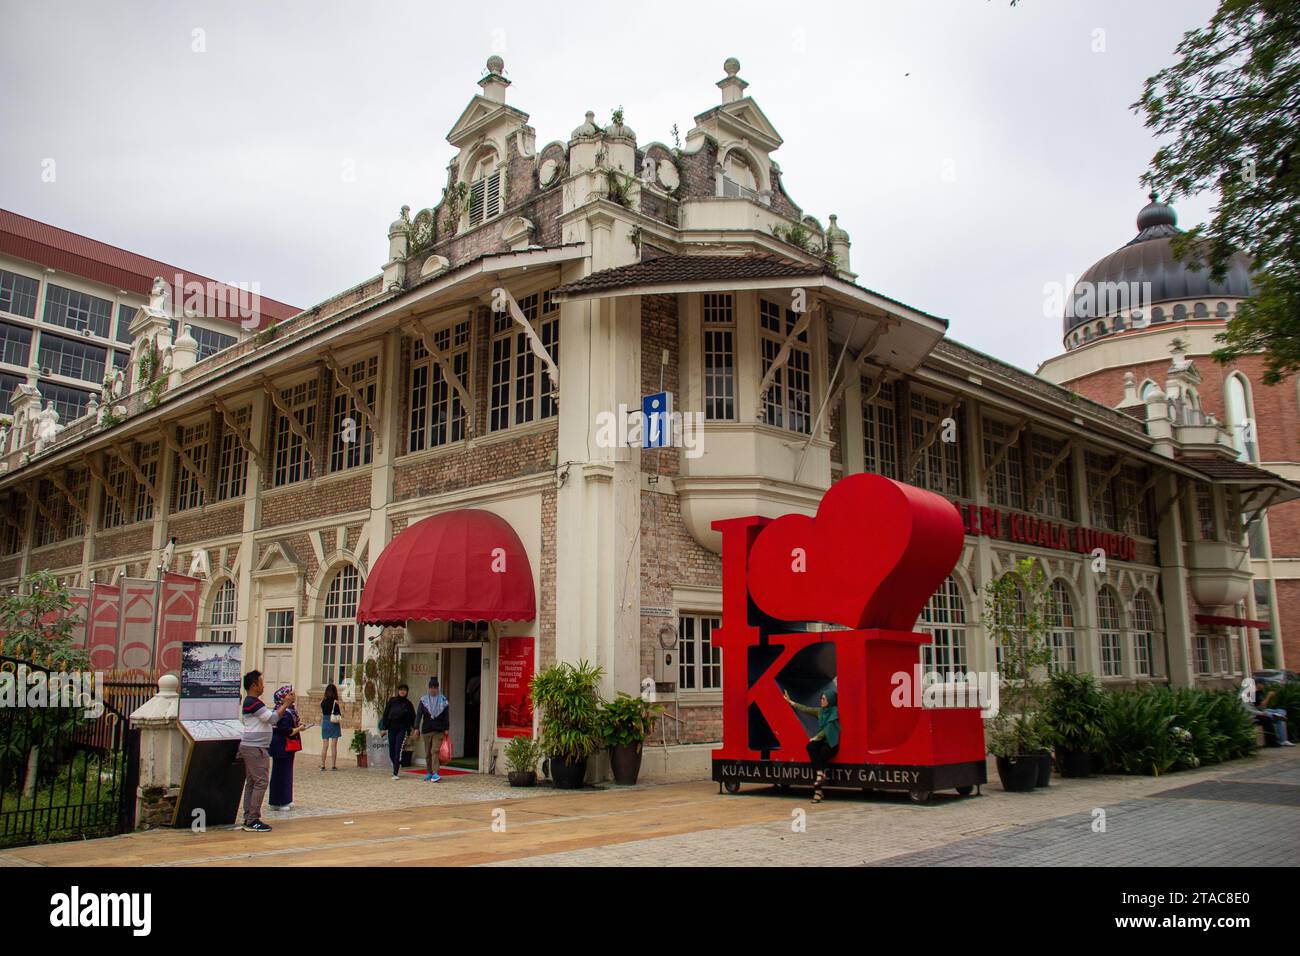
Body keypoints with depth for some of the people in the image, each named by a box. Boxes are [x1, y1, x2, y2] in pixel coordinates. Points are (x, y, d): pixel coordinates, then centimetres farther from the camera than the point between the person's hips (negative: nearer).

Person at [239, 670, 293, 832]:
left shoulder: (250, 702, 17)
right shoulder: (254, 702, -17)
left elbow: (270, 715, 23)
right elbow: (272, 718, -19)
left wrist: (284, 705, 14)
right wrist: (286, 704, -9)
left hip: (248, 747, 11)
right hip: (255, 748, -11)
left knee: (251, 783, 11)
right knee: (260, 783, -9)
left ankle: (248, 818, 14)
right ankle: (253, 821, -9)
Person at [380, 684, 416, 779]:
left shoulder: (408, 704, 4)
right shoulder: (392, 701, 5)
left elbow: (413, 718, 4)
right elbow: (385, 714, 5)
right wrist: (383, 728, -1)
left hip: (402, 729, -2)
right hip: (391, 729, 2)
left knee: (398, 751, -12)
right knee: (391, 752, 6)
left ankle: (395, 773, -10)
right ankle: (398, 767, 32)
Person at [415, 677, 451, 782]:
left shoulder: (443, 700, 4)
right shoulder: (423, 700, 5)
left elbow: (446, 715, 5)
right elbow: (418, 714, 0)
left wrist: (446, 728, -1)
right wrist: (417, 728, -8)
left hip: (439, 730, -2)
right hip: (426, 730, 2)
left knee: (435, 751, -12)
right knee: (427, 752, 9)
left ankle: (436, 773, -16)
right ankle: (429, 772, 20)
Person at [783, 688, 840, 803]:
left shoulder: (835, 711, -6)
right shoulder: (820, 711, 14)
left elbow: (829, 728, -12)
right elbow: (805, 709, 17)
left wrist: (816, 737, -13)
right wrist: (790, 702, 17)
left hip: (832, 743, -6)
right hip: (822, 741, 6)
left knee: (820, 756, -28)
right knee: (811, 746, -27)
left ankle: (817, 791, -24)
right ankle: (821, 774, -32)